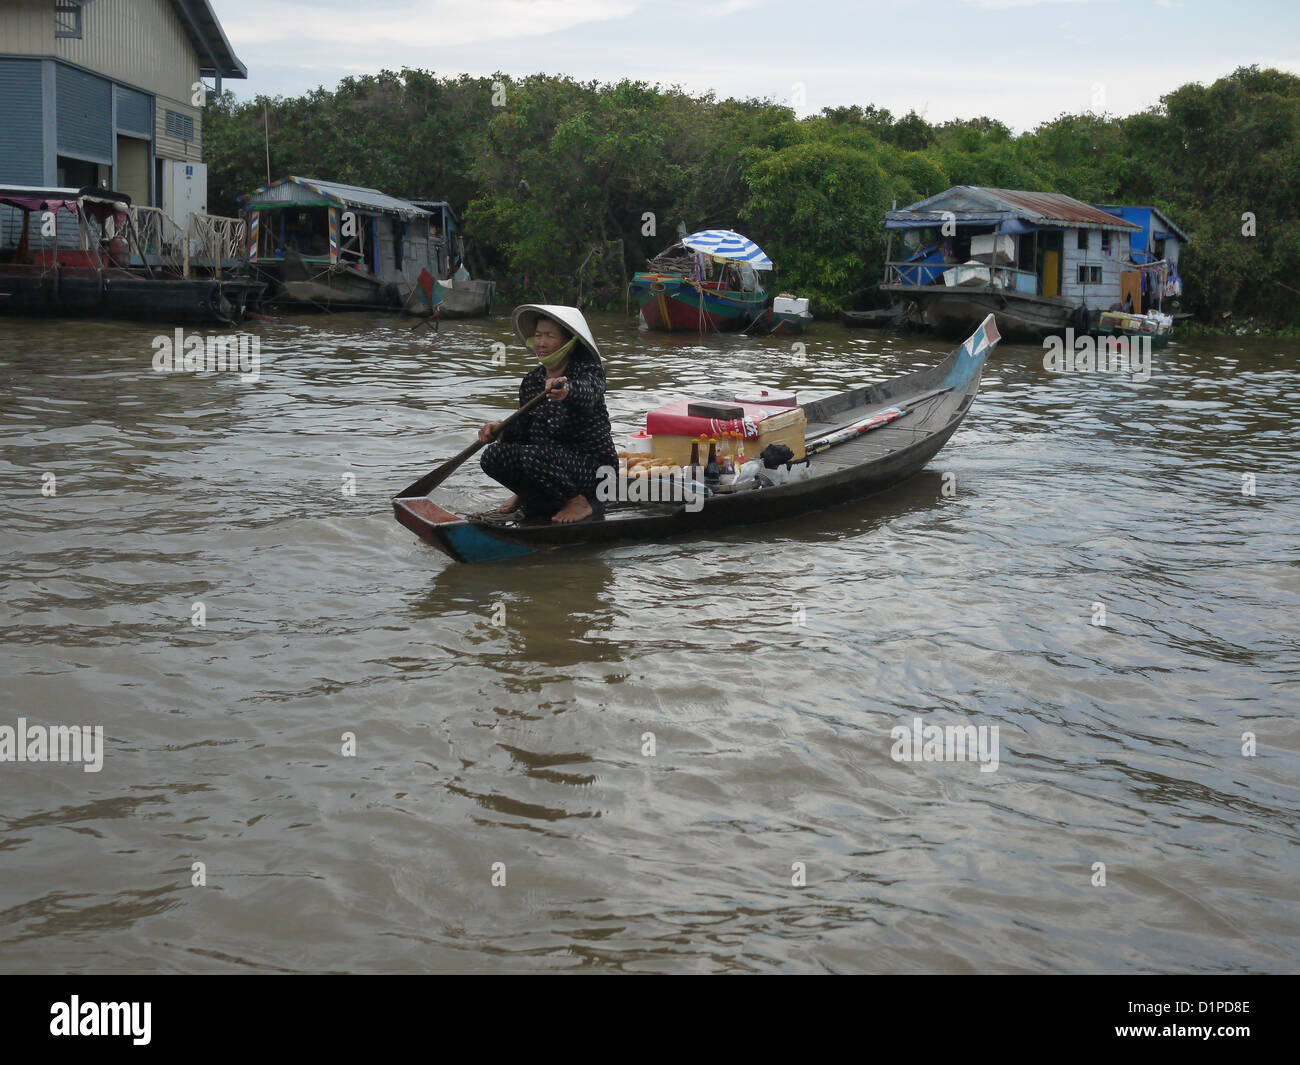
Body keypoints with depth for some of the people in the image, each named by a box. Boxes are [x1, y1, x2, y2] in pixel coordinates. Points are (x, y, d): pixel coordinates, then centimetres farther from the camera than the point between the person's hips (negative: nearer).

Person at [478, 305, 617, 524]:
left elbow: (586, 393, -36)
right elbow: (524, 428, 10)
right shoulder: (531, 380, 8)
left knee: (533, 456, -32)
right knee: (493, 456, -15)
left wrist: (566, 390, -59)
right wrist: (500, 429, -12)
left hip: (595, 465, -6)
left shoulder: (589, 371, -10)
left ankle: (580, 502, -8)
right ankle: (526, 494, 15)